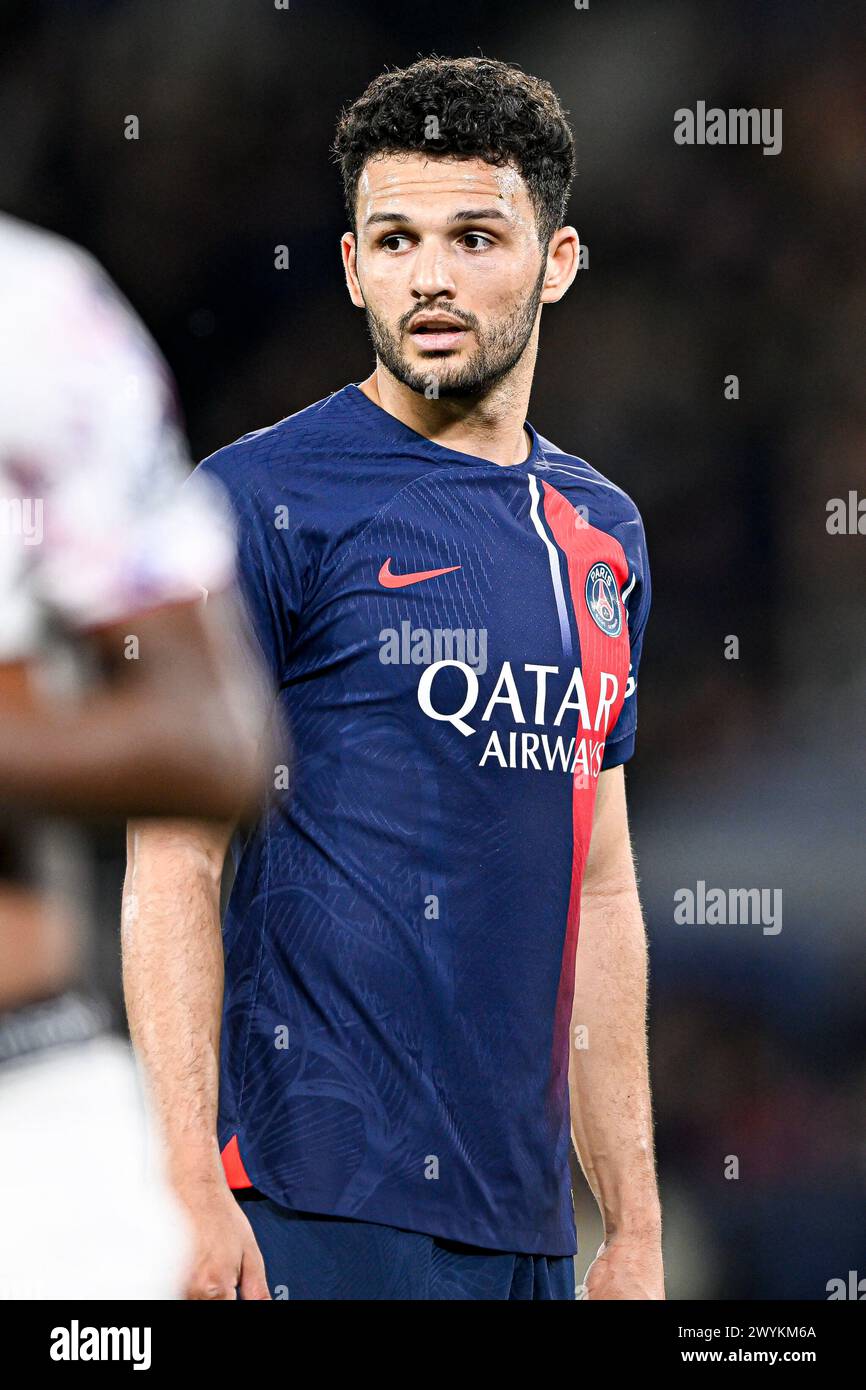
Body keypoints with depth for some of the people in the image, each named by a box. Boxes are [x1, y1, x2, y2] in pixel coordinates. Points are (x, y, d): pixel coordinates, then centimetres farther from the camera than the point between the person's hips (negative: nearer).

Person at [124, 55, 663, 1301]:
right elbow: (171, 870, -10)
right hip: (327, 1200, -6)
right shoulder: (265, 500, -6)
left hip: (525, 1218, 6)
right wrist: (191, 1195, -18)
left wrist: (635, 1224, 14)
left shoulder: (601, 534, 14)